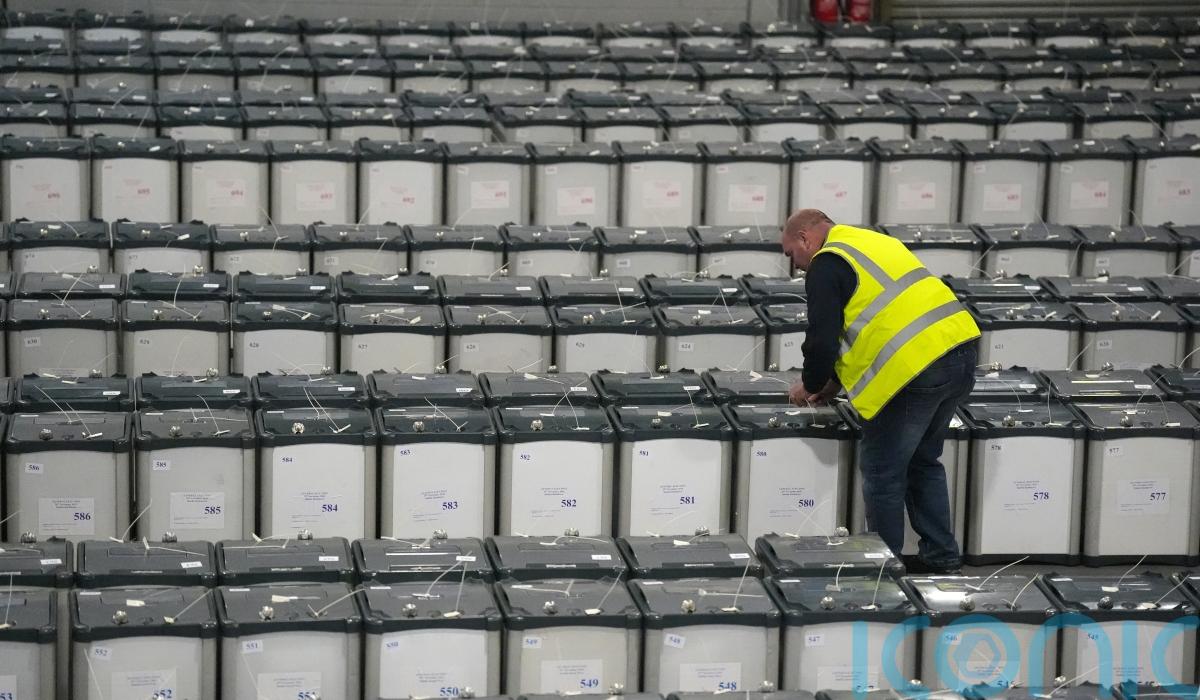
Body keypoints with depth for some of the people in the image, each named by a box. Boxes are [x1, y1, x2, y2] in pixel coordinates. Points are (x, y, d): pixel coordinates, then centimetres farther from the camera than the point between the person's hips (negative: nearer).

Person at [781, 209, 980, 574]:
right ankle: (940, 554, 27)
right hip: (959, 350, 9)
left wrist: (810, 385, 11)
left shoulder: (827, 265, -3)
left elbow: (823, 339, -8)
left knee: (882, 472, 5)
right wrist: (836, 380, 32)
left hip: (917, 368, -9)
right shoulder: (874, 243, 26)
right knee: (923, 461, 23)